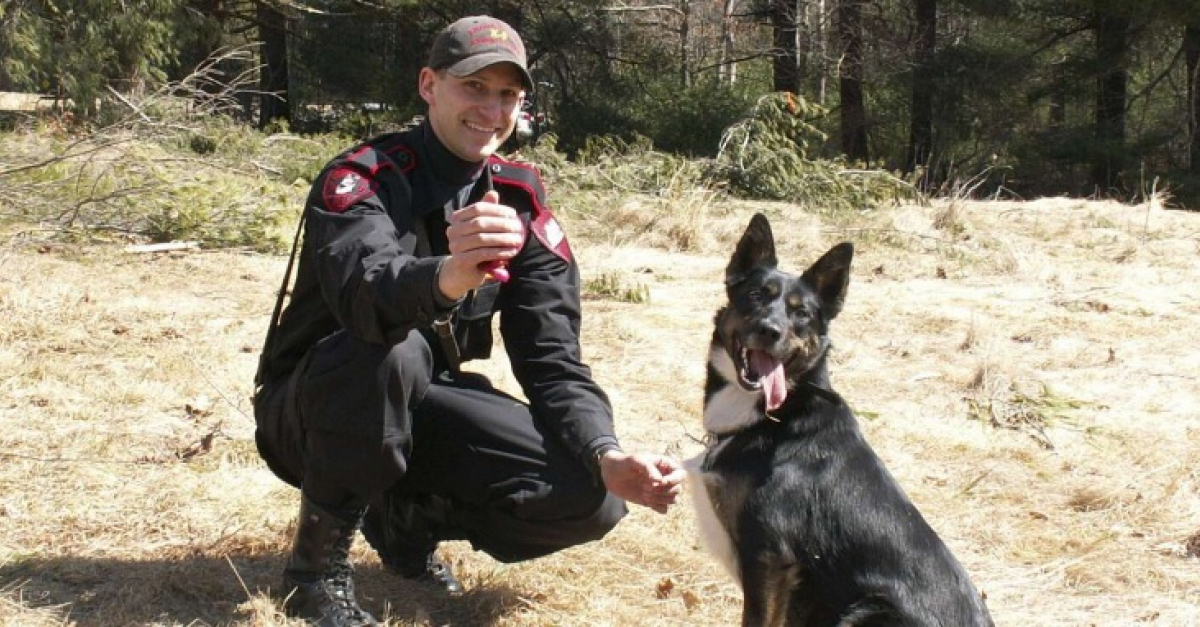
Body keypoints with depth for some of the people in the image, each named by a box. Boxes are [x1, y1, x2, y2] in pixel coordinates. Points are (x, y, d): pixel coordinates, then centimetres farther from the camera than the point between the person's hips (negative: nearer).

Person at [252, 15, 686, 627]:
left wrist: (607, 457, -27)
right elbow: (363, 288, -41)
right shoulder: (364, 177, -18)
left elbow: (552, 358, -8)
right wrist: (448, 276, -65)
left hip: (421, 409, 5)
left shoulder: (521, 204, -3)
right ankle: (318, 562, -18)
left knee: (593, 497, -16)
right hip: (313, 410, -4)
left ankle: (406, 517, 8)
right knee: (391, 348, -38)